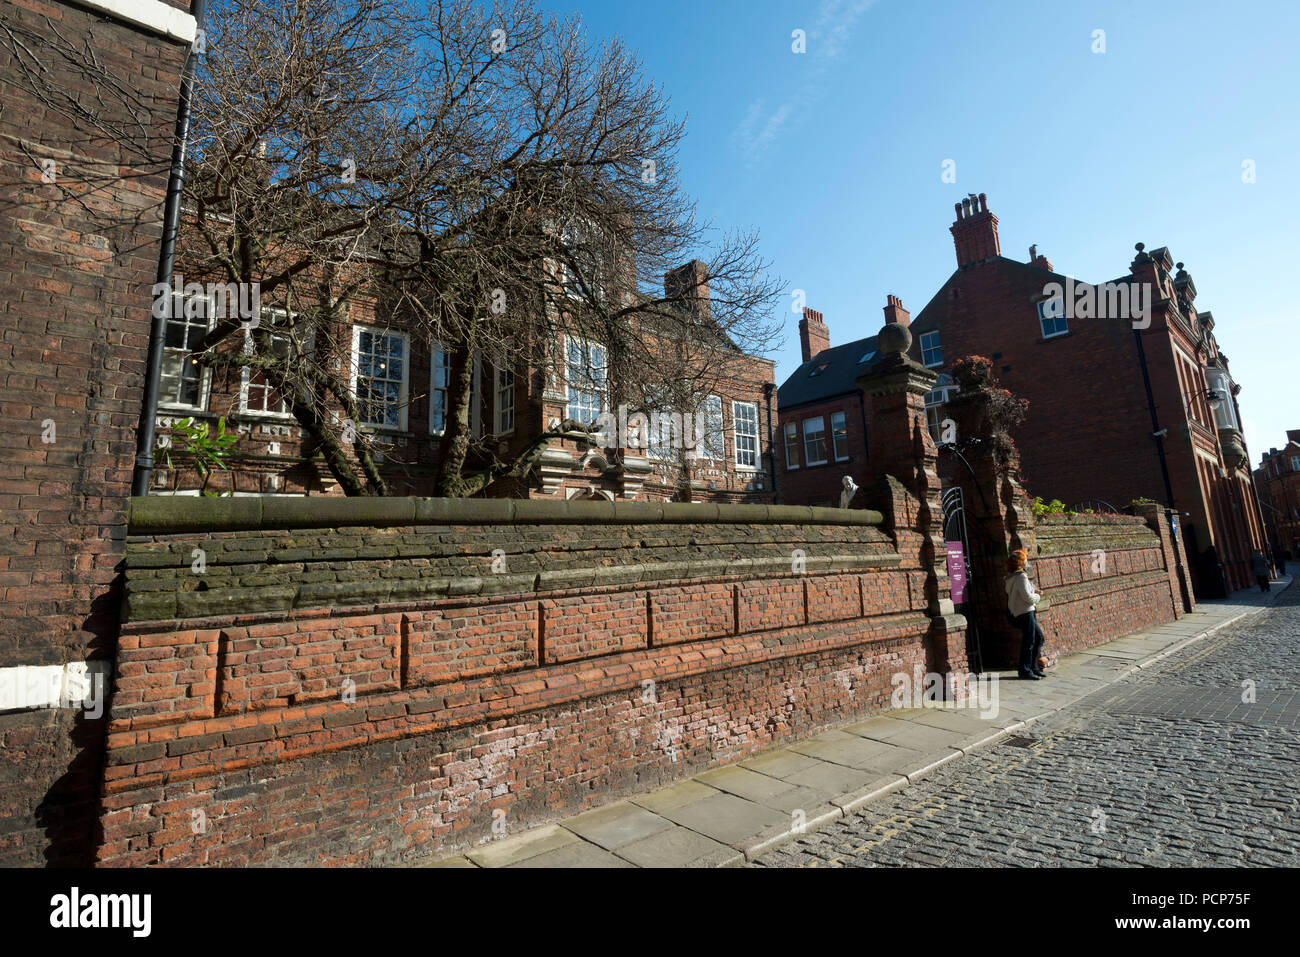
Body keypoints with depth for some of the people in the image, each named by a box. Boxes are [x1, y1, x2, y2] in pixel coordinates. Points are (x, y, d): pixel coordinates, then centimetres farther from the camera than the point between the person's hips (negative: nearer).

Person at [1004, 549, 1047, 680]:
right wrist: (1037, 596, 0)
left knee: (1039, 637, 17)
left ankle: (1034, 667, 23)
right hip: (1025, 612, -10)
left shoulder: (1011, 577, 12)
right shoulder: (1021, 577, -17)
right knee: (1028, 642, -3)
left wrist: (1033, 594, 12)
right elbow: (1027, 597, -20)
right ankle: (1025, 671, 5)